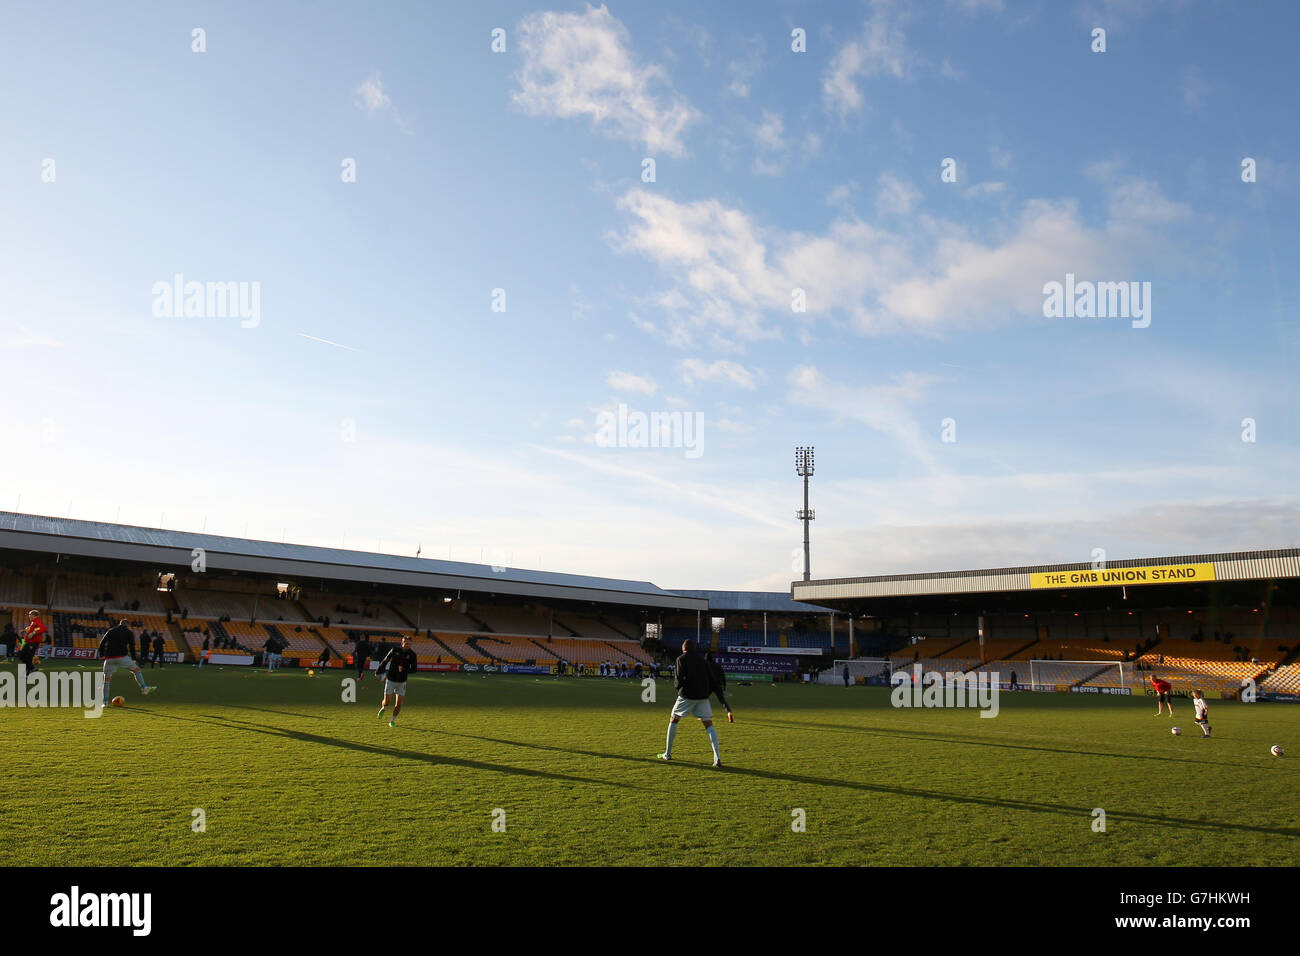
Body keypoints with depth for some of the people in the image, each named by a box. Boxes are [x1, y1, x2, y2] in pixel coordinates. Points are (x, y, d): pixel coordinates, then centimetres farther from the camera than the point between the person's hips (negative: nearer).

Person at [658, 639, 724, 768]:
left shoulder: (682, 659, 1)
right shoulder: (703, 660, 16)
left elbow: (680, 679, -11)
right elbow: (711, 680, 13)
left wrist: (676, 682, 10)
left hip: (687, 696, -3)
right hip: (703, 697, 3)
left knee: (673, 720, 16)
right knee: (709, 725, 0)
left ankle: (667, 754, 20)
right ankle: (717, 758, -17)